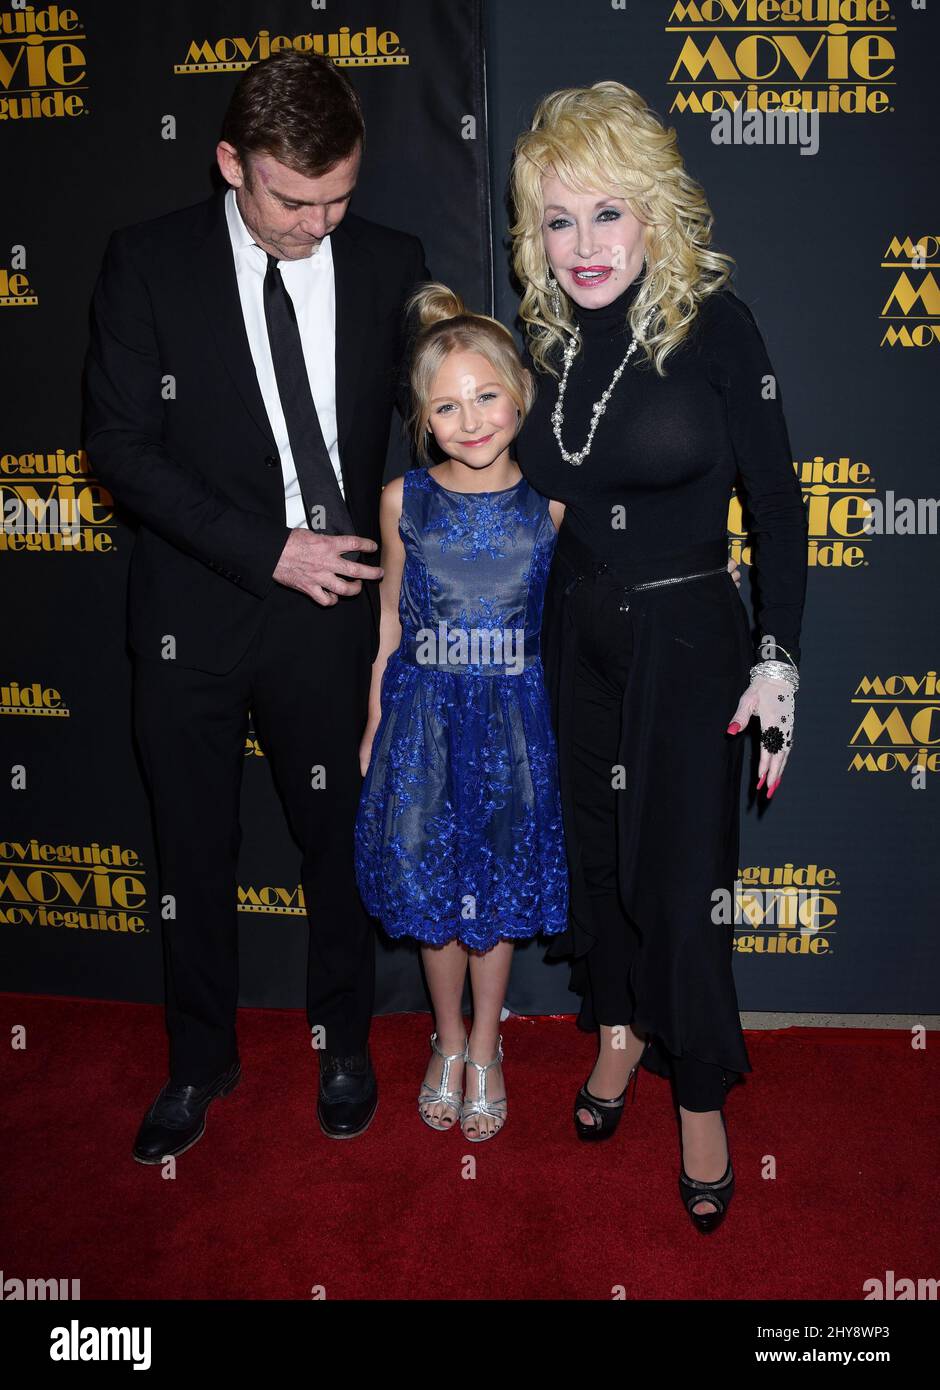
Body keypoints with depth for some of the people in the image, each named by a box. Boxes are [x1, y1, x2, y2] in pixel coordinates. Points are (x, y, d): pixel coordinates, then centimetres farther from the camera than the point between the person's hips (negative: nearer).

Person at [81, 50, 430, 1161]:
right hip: (193, 610, 0)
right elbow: (118, 442, -9)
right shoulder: (148, 263, -5)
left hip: (332, 603, 1)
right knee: (194, 851, 13)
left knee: (340, 835, 13)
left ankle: (342, 1040, 38)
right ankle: (200, 1060, 36)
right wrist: (269, 550, -16)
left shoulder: (389, 266, 0)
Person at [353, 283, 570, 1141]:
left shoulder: (548, 505, -5)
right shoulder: (402, 500, -4)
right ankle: (448, 1042, 35)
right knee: (431, 884, 10)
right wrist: (374, 724, 8)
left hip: (513, 717, 0)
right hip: (424, 716, 1)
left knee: (500, 888, 11)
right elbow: (391, 615, 4)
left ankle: (486, 1047, 34)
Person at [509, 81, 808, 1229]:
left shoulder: (715, 325, -12)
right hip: (574, 636, 5)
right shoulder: (546, 338, 2)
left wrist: (777, 662, -12)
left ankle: (701, 1098, 26)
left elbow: (777, 506, -9)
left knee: (681, 875, 2)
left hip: (688, 639, -4)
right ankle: (619, 1029, 42)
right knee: (594, 848, 16)